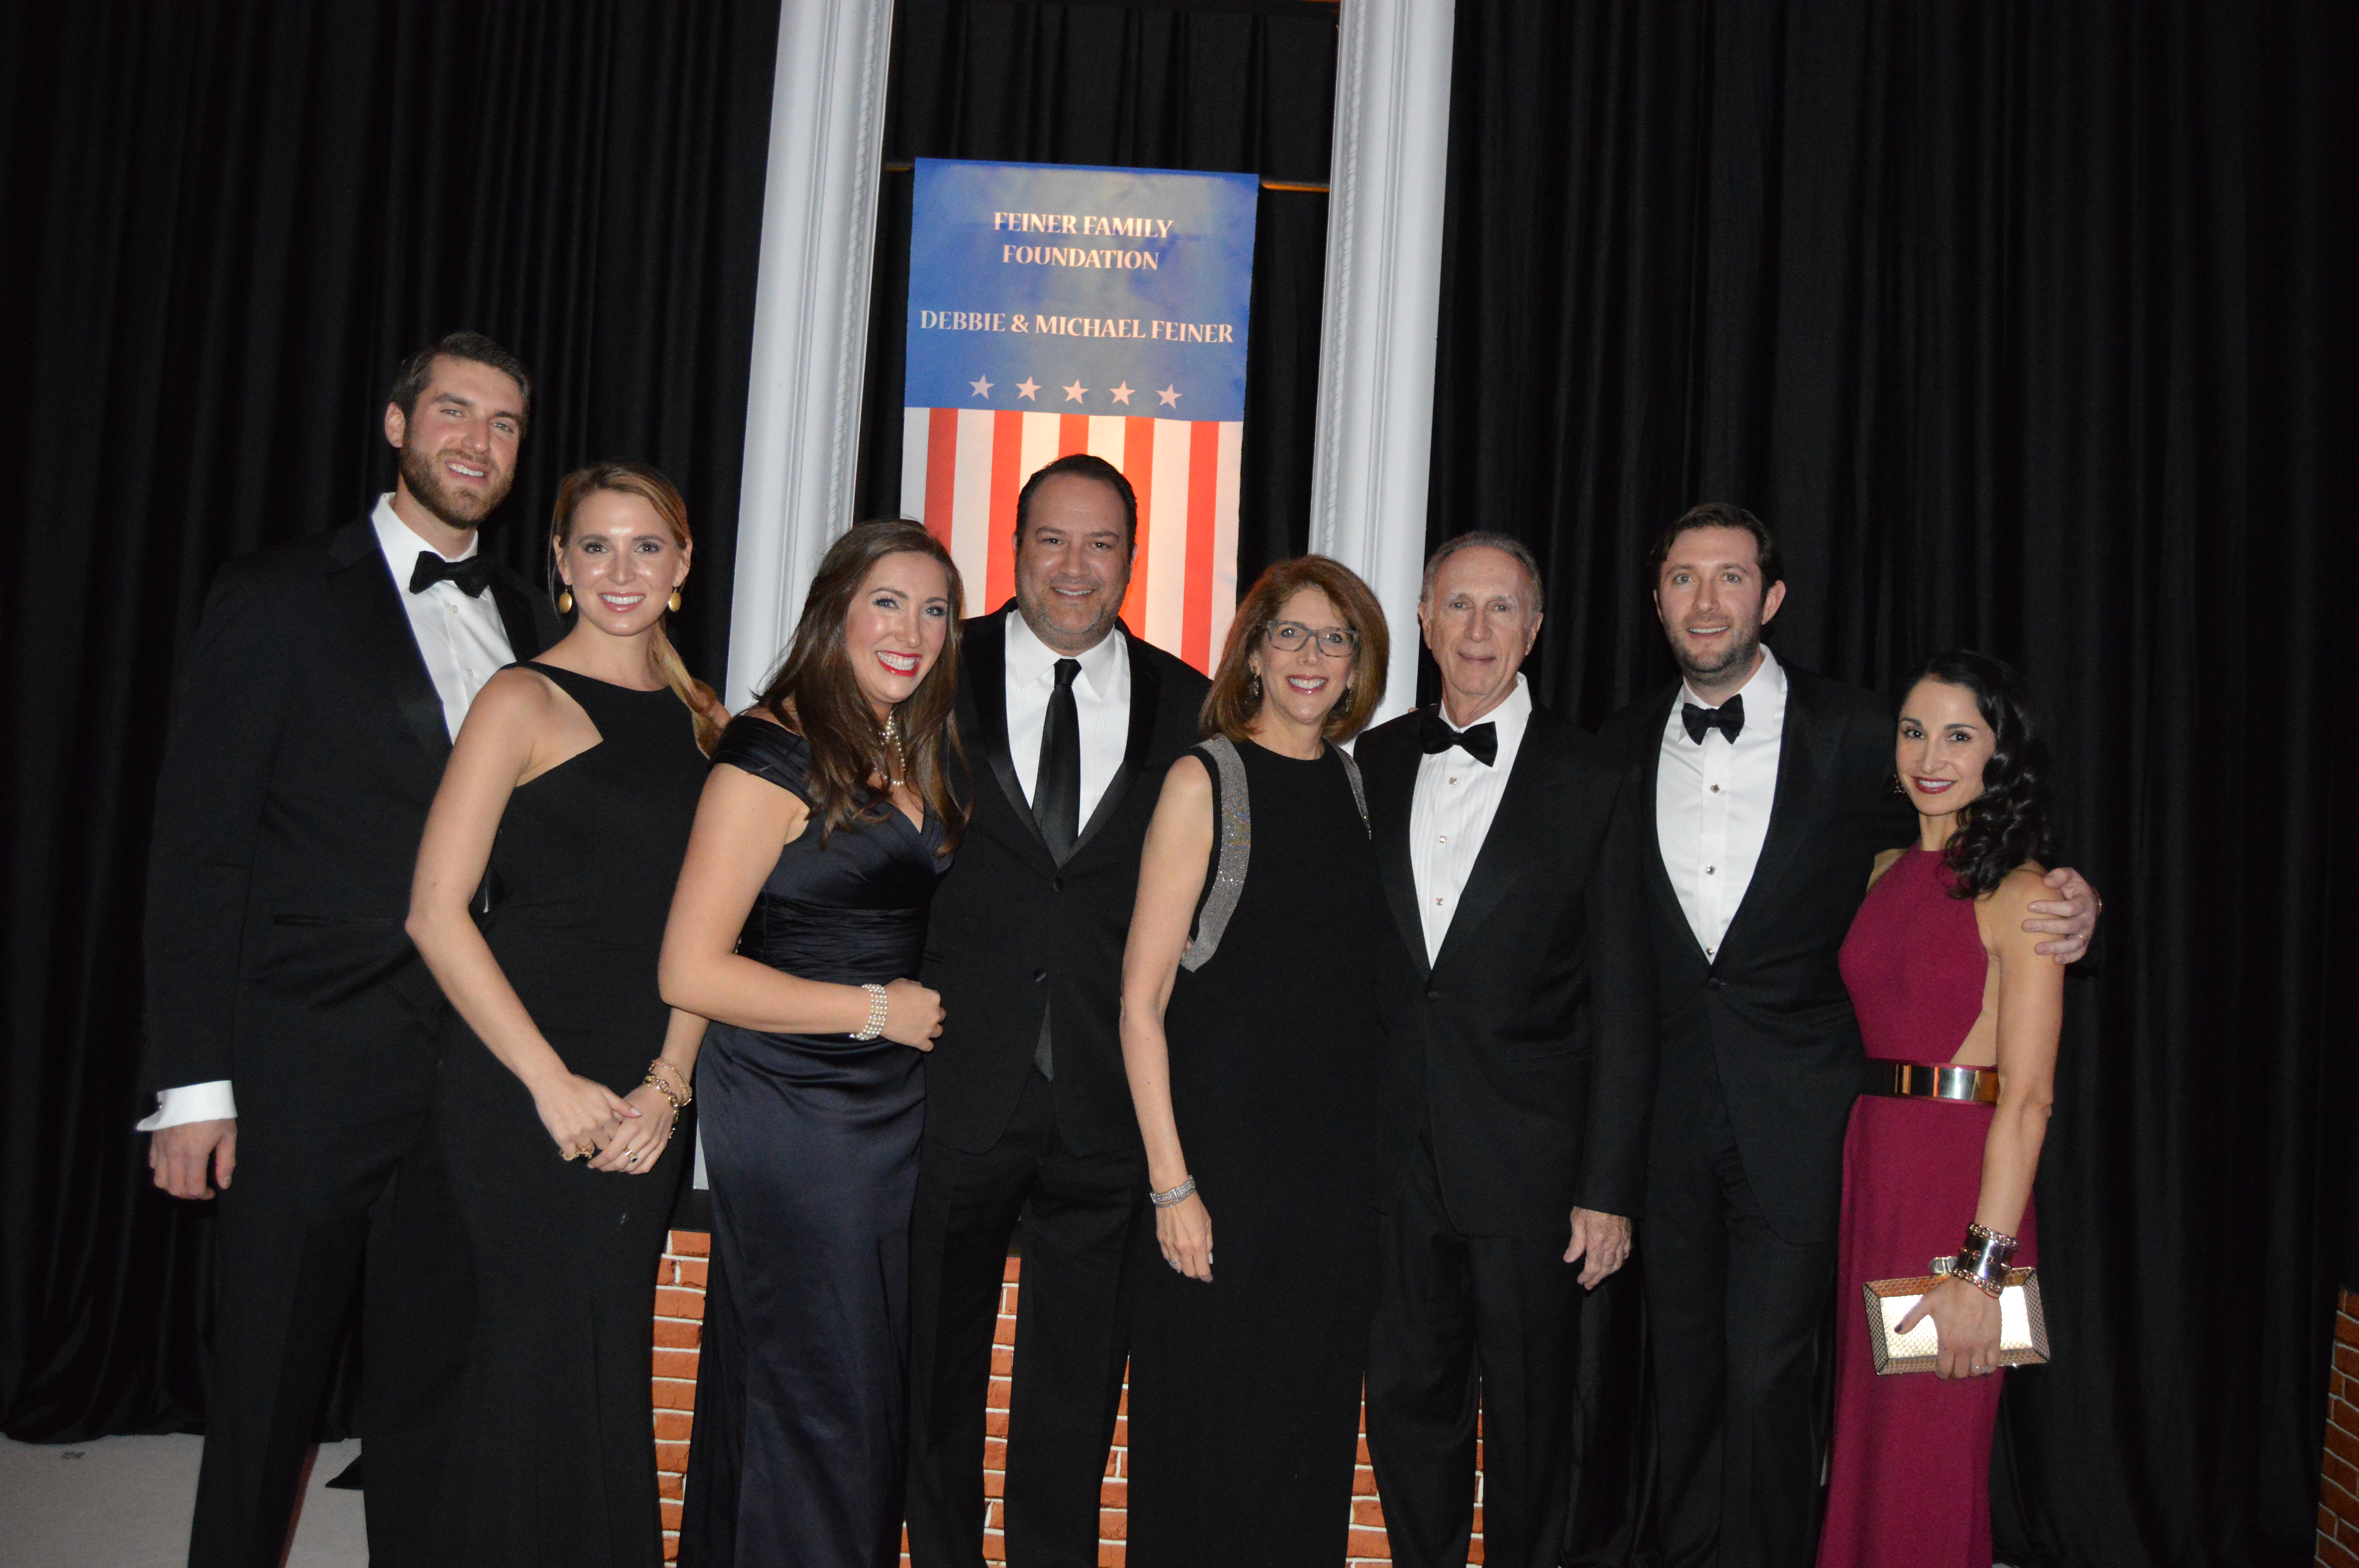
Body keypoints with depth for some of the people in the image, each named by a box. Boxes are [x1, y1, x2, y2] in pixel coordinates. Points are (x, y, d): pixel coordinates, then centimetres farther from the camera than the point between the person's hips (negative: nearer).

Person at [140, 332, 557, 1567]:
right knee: (266, 1387, 9)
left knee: (434, 1385, 13)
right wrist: (191, 1082, -9)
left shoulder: (532, 630, 11)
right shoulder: (277, 599, -1)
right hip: (307, 1072, -3)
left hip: (474, 1075, 4)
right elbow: (199, 849, -5)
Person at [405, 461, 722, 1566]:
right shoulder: (525, 701, -5)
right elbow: (437, 912, -11)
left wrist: (668, 1082, -2)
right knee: (545, 1354, 1)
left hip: (648, 1092, 5)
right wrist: (554, 1084, -12)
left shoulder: (701, 719, 11)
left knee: (610, 1354, 11)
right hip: (524, 1086, -5)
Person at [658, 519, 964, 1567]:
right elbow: (690, 973, -18)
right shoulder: (774, 756, -13)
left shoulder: (920, 756, 11)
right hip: (791, 1115, -8)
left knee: (880, 1389, 15)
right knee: (817, 1394, 2)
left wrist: (930, 1009, 2)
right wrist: (876, 1009, -14)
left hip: (898, 1109, 8)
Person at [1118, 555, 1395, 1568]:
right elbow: (1141, 998, -8)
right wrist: (1171, 1181, -13)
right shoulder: (1206, 780, -5)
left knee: (1313, 1429, 13)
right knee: (1207, 1428, 5)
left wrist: (1382, 1152, 8)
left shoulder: (1362, 784, 9)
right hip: (1224, 1152, -4)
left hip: (1342, 1161, 5)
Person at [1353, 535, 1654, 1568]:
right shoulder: (1371, 765, 7)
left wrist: (1609, 1189, -8)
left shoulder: (1594, 785, -4)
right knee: (1406, 1402, 13)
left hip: (1529, 1164, -3)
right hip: (1395, 1152, 3)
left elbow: (1622, 1010, -4)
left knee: (1530, 1417, 10)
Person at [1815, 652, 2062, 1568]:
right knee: (1865, 1434, 17)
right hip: (1869, 1162, 6)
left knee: (1927, 1457, 5)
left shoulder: (2017, 894, -10)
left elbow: (2028, 1097, -16)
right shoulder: (1885, 873, 10)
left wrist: (1983, 1268, -20)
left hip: (1962, 1177, -6)